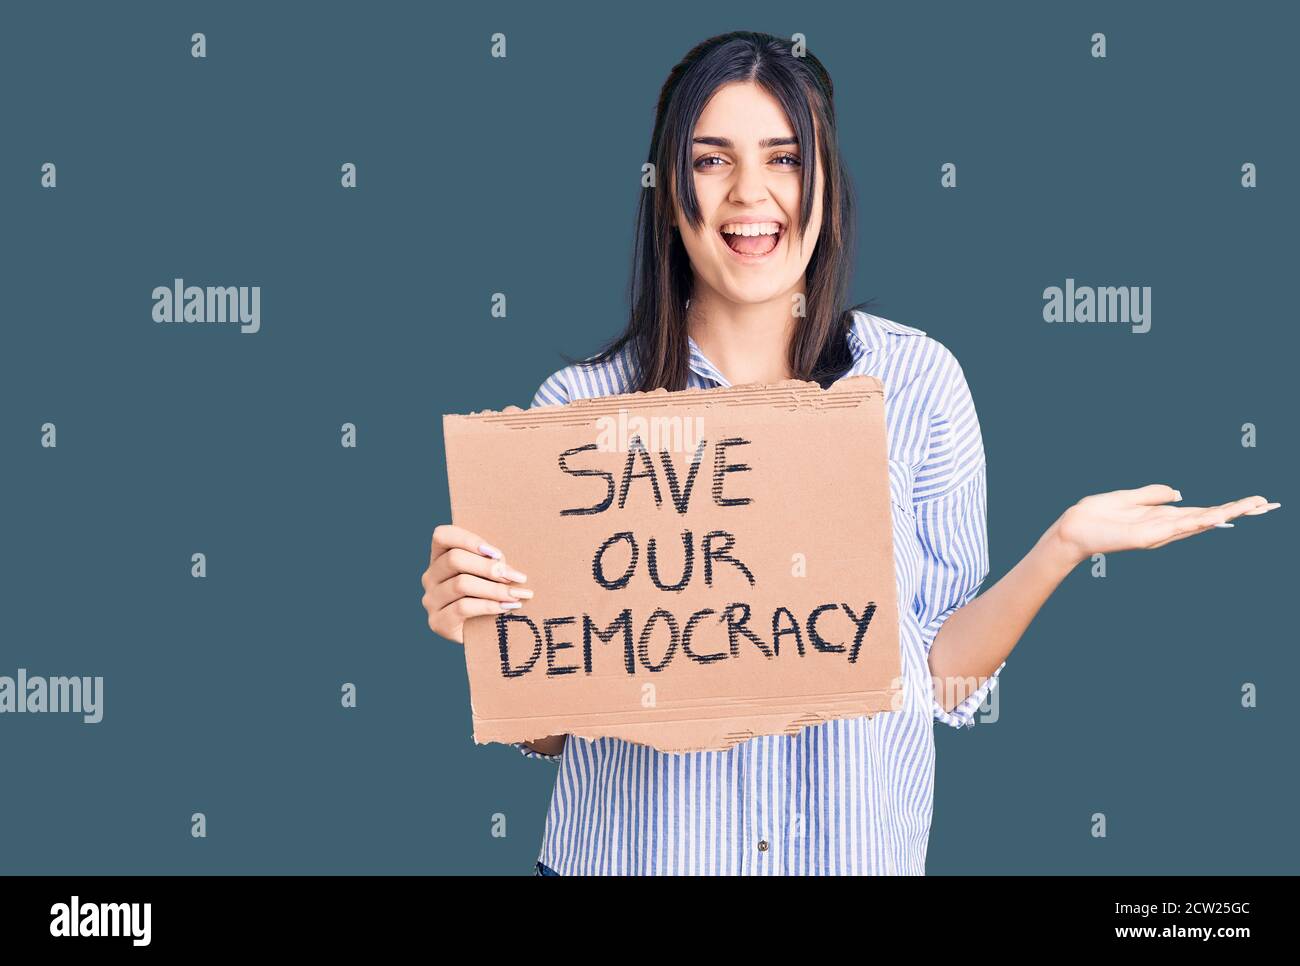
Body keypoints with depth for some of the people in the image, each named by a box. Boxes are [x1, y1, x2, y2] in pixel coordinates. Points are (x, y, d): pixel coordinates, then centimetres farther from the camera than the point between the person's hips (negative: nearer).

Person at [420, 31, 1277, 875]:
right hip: (636, 850, 0)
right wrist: (484, 625, -22)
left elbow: (938, 679, -4)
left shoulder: (915, 381, -7)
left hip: (854, 845, 1)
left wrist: (1063, 547, -16)